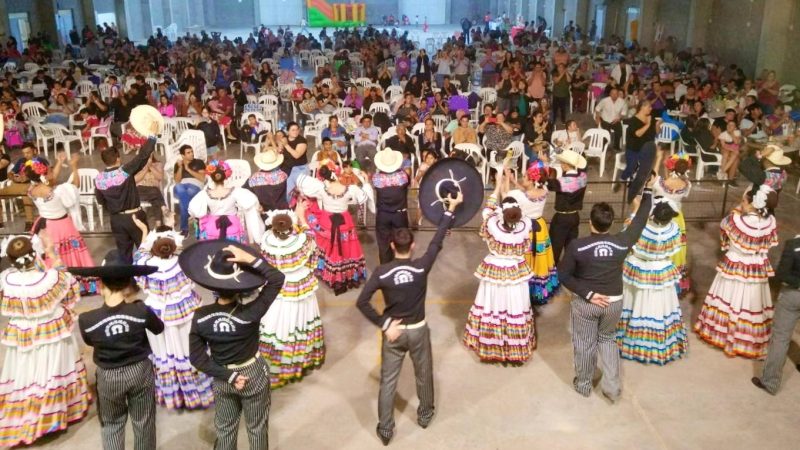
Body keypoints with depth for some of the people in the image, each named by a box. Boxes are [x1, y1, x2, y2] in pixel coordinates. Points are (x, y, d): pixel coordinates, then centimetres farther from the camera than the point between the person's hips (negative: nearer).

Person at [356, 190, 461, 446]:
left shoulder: (382, 272, -16)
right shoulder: (421, 267, -18)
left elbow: (361, 302, -20)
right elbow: (437, 241, -8)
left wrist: (383, 324, -14)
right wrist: (451, 209, 0)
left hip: (393, 331, 0)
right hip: (418, 330, 0)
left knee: (388, 381, 12)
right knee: (424, 375, 23)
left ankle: (385, 430, 20)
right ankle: (425, 415, 43)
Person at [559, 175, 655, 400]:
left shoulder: (576, 245, -21)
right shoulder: (622, 243, -16)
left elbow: (563, 275, -16)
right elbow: (640, 220, -2)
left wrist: (587, 294, -12)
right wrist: (648, 189, 8)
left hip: (585, 302, -2)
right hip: (614, 302, 2)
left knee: (585, 344, 17)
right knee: (608, 339, 26)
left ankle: (583, 385, 35)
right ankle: (612, 386, 26)